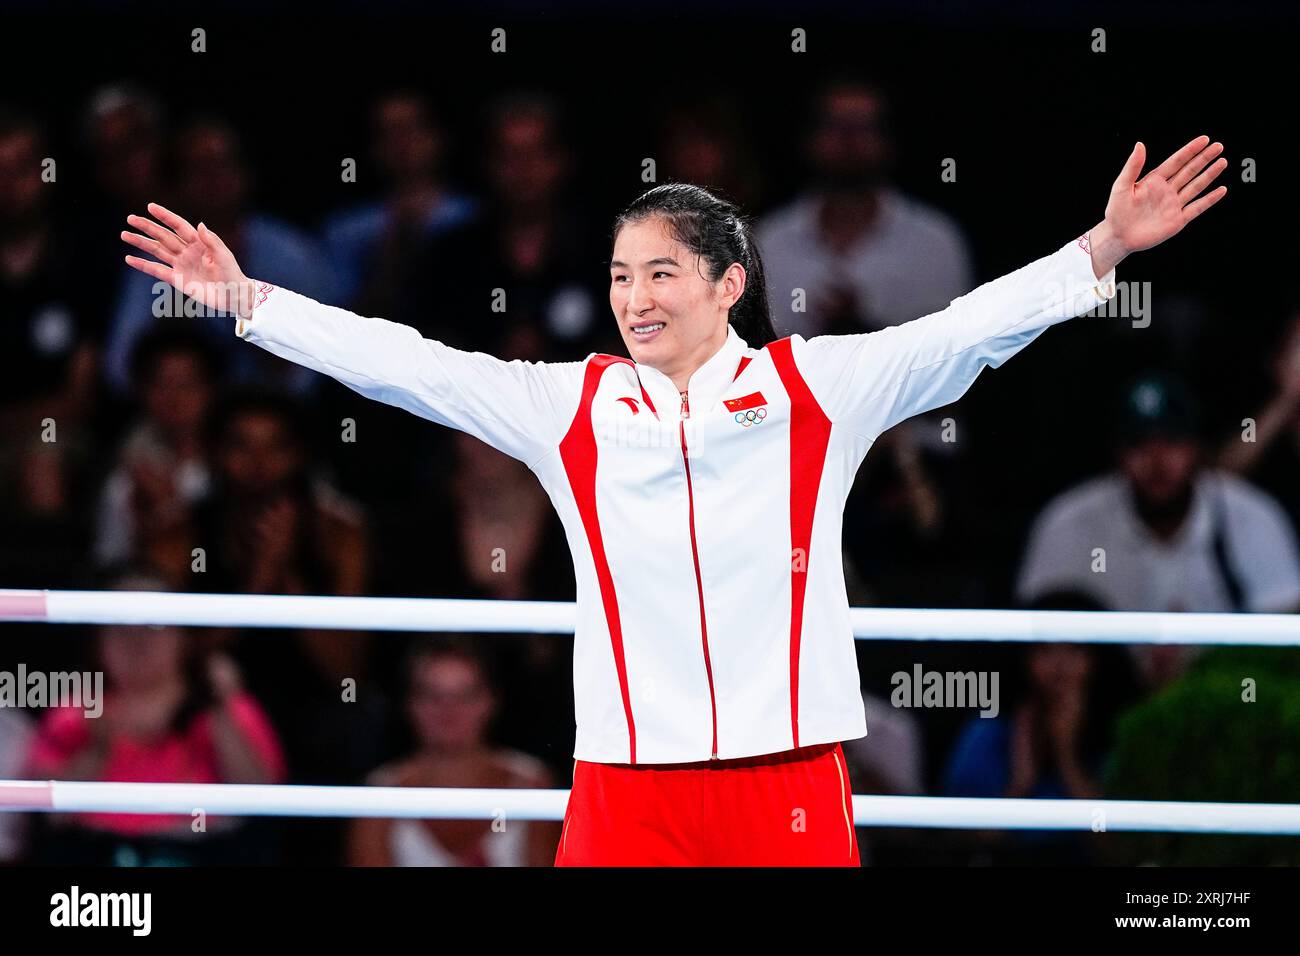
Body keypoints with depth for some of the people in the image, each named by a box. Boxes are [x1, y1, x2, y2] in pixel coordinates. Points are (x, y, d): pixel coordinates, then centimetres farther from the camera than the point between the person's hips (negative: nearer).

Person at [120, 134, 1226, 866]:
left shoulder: (817, 389, 2)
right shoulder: (568, 408, 7)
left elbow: (968, 330, -3)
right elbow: (404, 363, 8)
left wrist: (1105, 249, -13)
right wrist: (244, 298, 5)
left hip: (790, 790, -1)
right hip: (625, 791, 1)